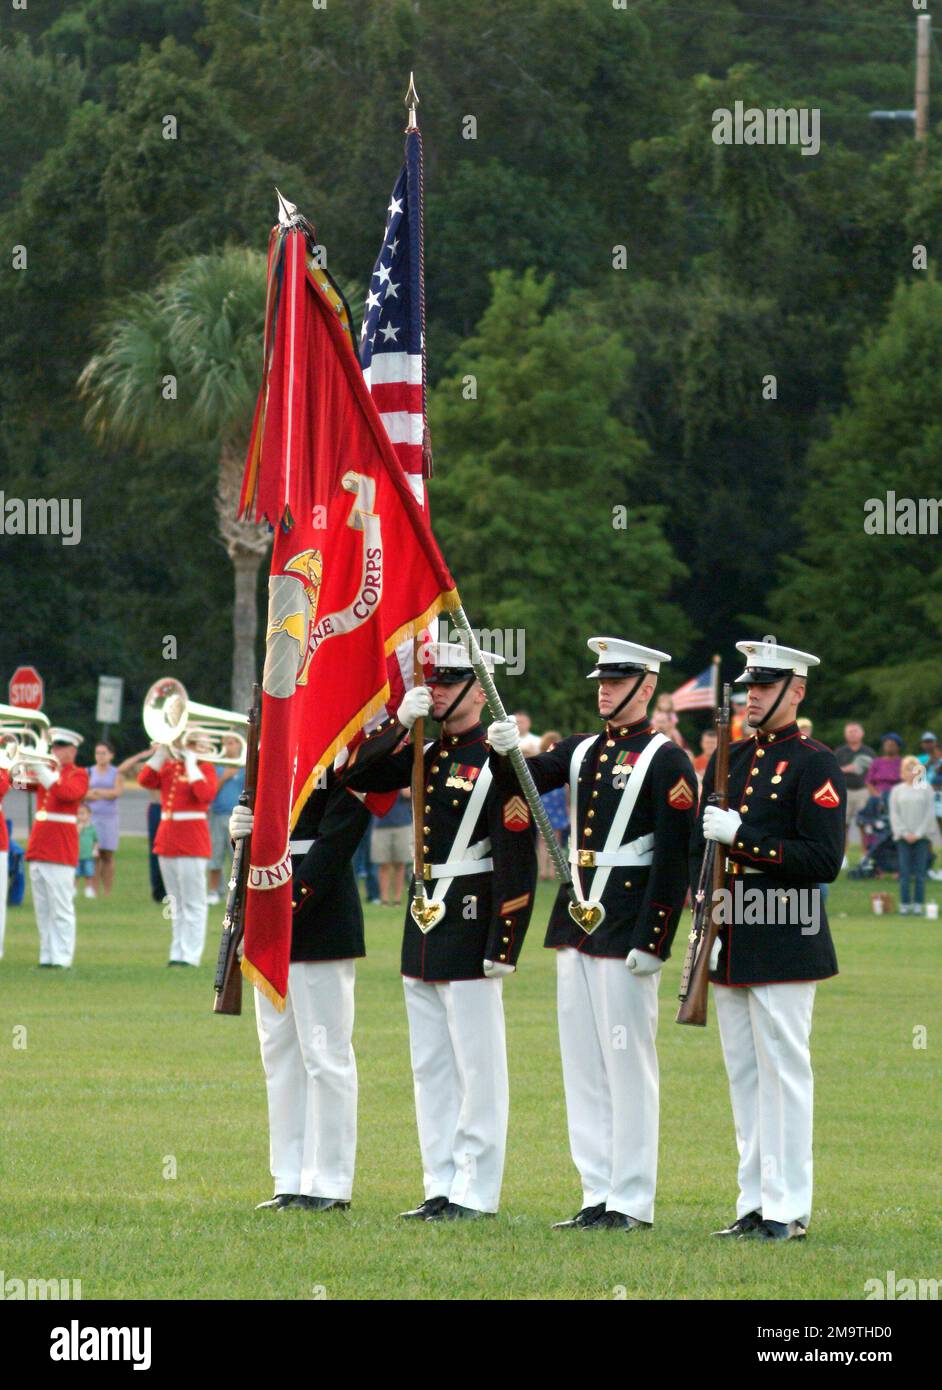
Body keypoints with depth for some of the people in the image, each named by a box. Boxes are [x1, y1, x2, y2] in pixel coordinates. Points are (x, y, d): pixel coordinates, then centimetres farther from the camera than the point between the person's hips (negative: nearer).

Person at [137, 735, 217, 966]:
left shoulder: (204, 768, -3)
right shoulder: (168, 766, 13)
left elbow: (206, 794, -21)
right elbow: (145, 780, -1)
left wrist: (191, 763, -17)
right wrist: (161, 754, -8)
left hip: (192, 842, -7)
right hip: (167, 840, 7)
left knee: (192, 903, -5)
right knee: (176, 903, 11)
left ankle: (190, 954, -6)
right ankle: (178, 952, 15)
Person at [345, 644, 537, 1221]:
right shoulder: (426, 755, 11)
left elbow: (517, 863, -14)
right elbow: (358, 776, 8)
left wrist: (504, 947, -18)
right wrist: (401, 725, -6)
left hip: (470, 930, -8)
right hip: (423, 927, 8)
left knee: (478, 1065, -2)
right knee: (431, 1065, 11)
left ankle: (477, 1192, 2)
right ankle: (442, 1188, 16)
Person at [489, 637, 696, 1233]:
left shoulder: (666, 759, -7)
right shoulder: (583, 750, 15)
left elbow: (674, 859, -12)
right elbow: (523, 783, 4)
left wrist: (651, 940, -16)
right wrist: (505, 753, -18)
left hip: (627, 926, -8)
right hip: (577, 918, 8)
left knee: (628, 1063, -4)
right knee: (583, 1064, 9)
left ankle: (633, 1202, 0)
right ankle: (599, 1196, 14)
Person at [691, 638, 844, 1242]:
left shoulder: (815, 765, -7)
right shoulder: (729, 759, 15)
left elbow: (823, 860, -15)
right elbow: (699, 844, 23)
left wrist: (741, 839, -19)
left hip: (784, 940, -7)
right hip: (730, 942, 7)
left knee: (784, 1070, -6)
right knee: (744, 1073, 10)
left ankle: (789, 1209, -4)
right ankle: (755, 1204, 15)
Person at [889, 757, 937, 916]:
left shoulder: (926, 789, 4)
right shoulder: (897, 790, 7)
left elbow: (930, 813, 0)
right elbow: (894, 814, 3)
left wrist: (918, 833, -8)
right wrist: (905, 833, -8)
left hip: (921, 836, -1)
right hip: (903, 837, 1)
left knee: (920, 873, -1)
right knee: (905, 873, -2)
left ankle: (918, 905, 2)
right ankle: (905, 904, 2)